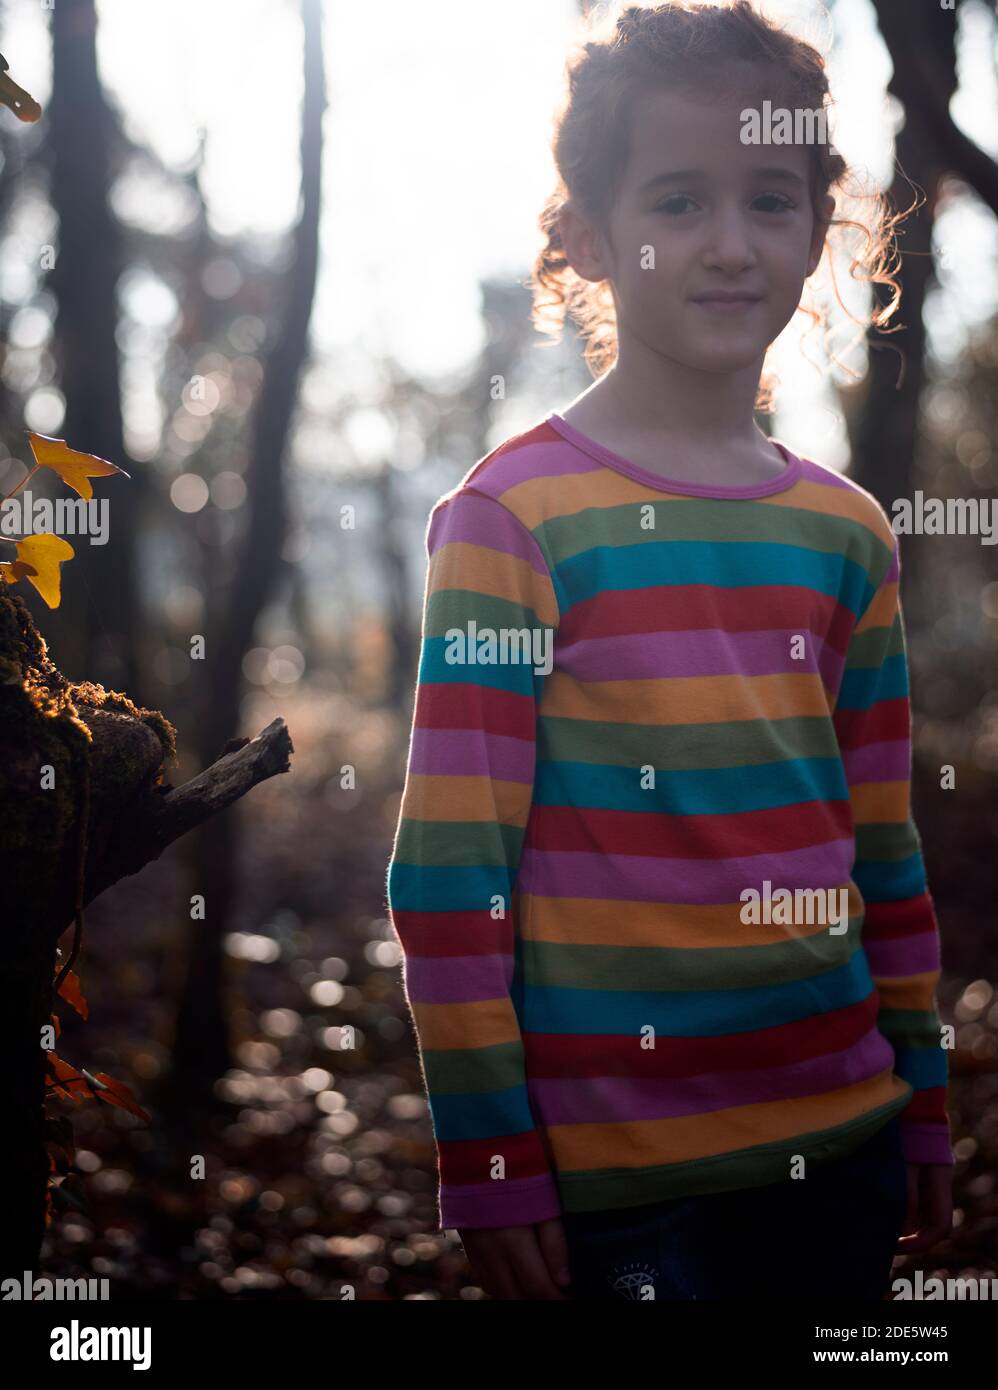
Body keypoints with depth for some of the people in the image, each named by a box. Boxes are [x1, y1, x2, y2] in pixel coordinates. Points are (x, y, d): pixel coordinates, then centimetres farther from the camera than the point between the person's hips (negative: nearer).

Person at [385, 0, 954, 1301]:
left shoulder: (849, 535, 7)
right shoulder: (513, 520, -9)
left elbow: (885, 854, 13)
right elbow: (447, 874, -10)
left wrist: (924, 1108, 14)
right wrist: (489, 1165, -11)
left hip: (839, 1139, 5)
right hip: (613, 1166, -5)